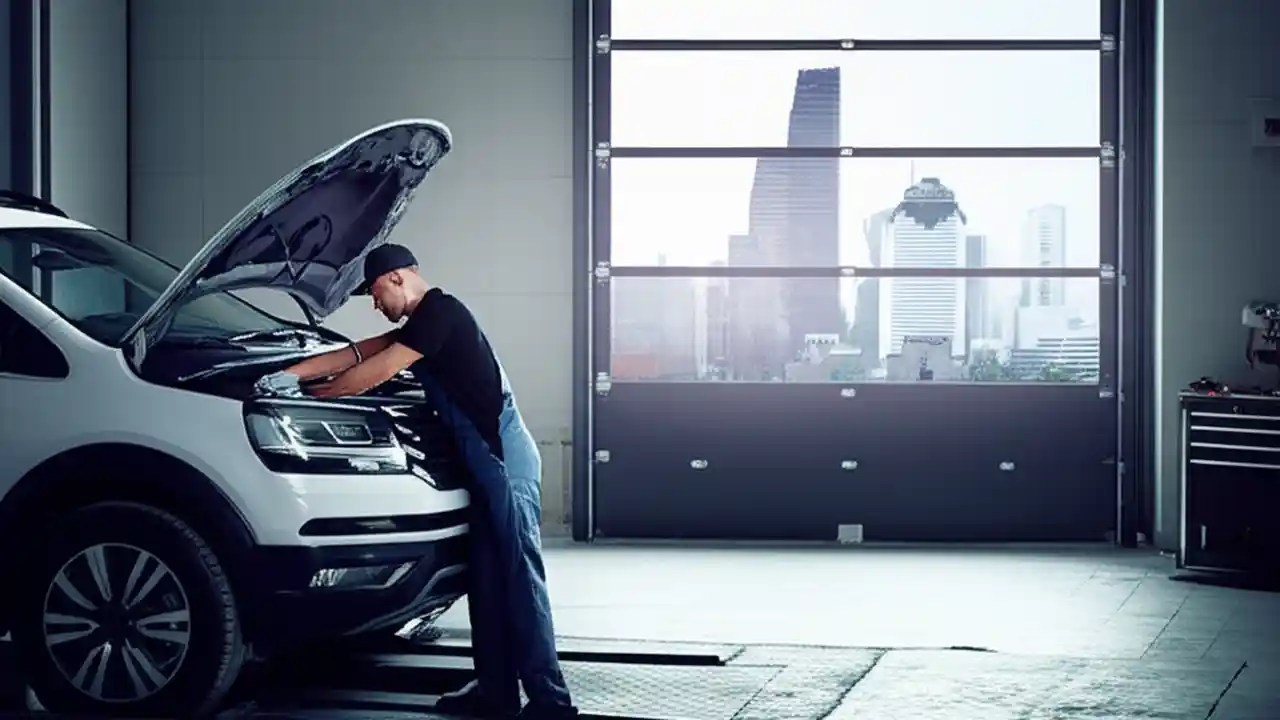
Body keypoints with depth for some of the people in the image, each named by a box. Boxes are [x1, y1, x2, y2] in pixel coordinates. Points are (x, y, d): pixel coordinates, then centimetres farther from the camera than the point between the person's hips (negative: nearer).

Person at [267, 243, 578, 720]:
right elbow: (357, 355, 20)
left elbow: (376, 373, -12)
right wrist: (289, 375, 13)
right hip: (486, 461, 10)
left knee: (521, 577, -11)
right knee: (487, 577, 11)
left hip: (505, 459, -10)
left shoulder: (441, 312, -12)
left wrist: (311, 396, -1)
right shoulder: (422, 324, 19)